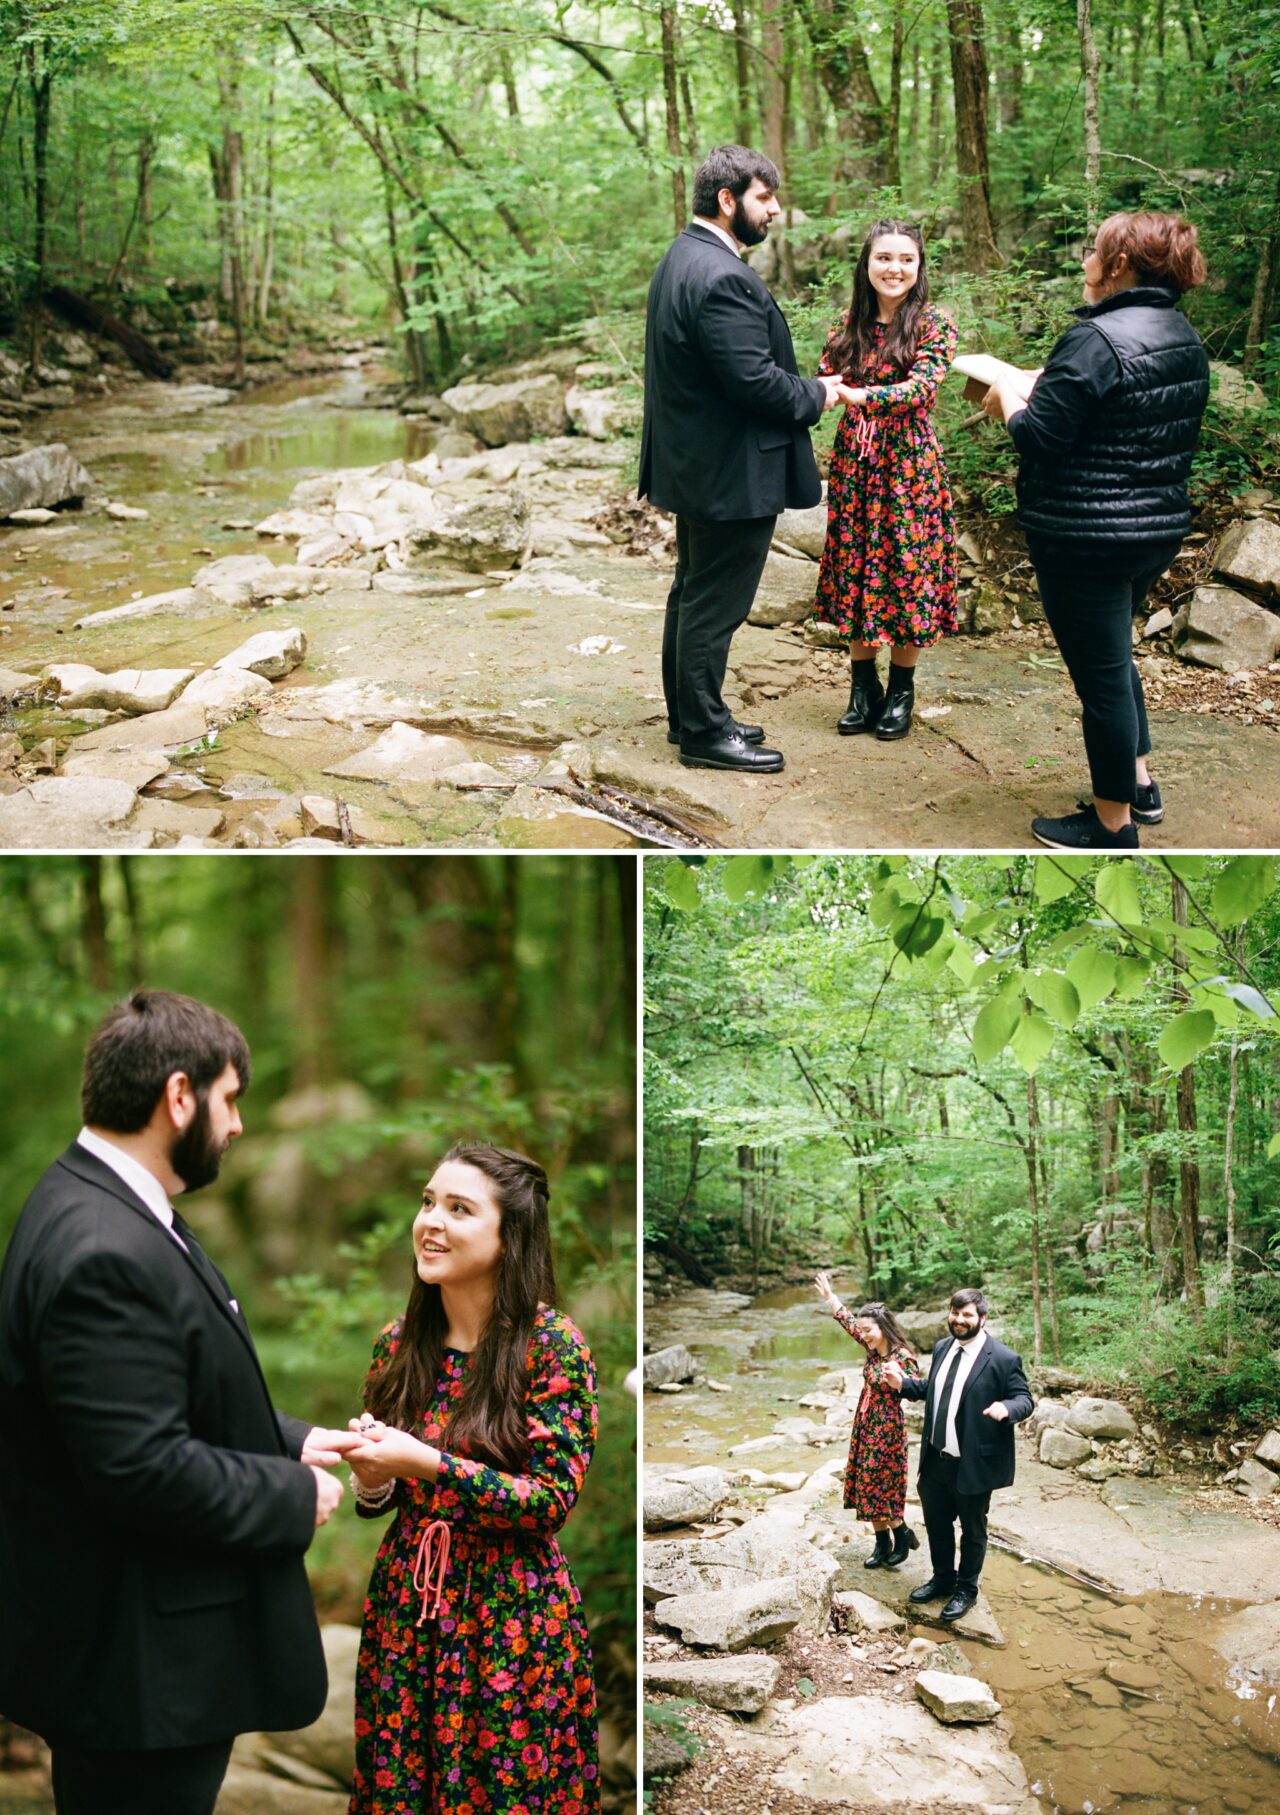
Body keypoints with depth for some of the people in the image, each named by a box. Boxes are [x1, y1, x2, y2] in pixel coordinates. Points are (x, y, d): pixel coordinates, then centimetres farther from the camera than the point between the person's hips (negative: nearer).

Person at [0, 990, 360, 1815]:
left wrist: (288, 1442, 7)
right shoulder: (104, 1252, -26)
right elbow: (145, 1470, -28)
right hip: (139, 1665, -10)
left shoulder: (104, 1206, 8)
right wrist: (295, 1495, -15)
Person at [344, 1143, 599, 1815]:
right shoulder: (398, 1344, 2)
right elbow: (379, 1499, 12)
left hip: (515, 1615, -4)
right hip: (405, 1608, 4)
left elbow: (553, 1497, -14)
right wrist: (372, 1480, -11)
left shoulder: (552, 1345, -12)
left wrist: (429, 1464, -22)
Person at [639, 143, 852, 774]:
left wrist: (805, 387, 11)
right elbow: (755, 380, -25)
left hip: (694, 463, 11)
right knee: (715, 604, 0)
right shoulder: (722, 278, -23)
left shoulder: (682, 259, 11)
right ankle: (705, 732, 10)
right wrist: (816, 395, -9)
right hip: (731, 473, -11)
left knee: (694, 595, 19)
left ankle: (689, 714, 31)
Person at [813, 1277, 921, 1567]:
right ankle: (883, 1545, 18)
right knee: (868, 1487, 9)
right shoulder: (873, 1349, 3)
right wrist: (828, 1296, 22)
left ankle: (903, 1535, 12)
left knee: (879, 1487, -4)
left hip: (887, 1428, -8)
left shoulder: (902, 1356, -18)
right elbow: (848, 1322, 16)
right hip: (866, 1426, 8)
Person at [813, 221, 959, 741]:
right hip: (854, 463, 4)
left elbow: (921, 387, -19)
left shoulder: (933, 324, -6)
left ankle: (900, 692, 15)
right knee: (854, 573, 7)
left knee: (907, 570, 1)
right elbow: (823, 381, 6)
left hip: (908, 464, -4)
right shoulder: (849, 324, 7)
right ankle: (863, 688, 19)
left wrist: (861, 395, -32)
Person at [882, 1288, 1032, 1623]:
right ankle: (942, 1579, 42)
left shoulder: (1003, 1359, -17)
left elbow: (1024, 1400, -13)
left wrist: (1006, 1408, -33)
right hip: (936, 1459, 6)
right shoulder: (942, 1348, 5)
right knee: (936, 1523, 21)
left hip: (973, 1464, -6)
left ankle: (966, 1589, 32)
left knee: (972, 1530, 13)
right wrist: (903, 1383, 4)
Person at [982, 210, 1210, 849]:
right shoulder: (1185, 339, 9)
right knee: (1112, 656, 26)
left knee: (1100, 674, 2)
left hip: (1087, 537, -9)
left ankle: (1113, 825, 13)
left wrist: (1005, 398, 0)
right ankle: (1140, 785, 34)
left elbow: (1038, 436, -21)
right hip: (1160, 527, 9)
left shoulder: (1099, 339, -20)